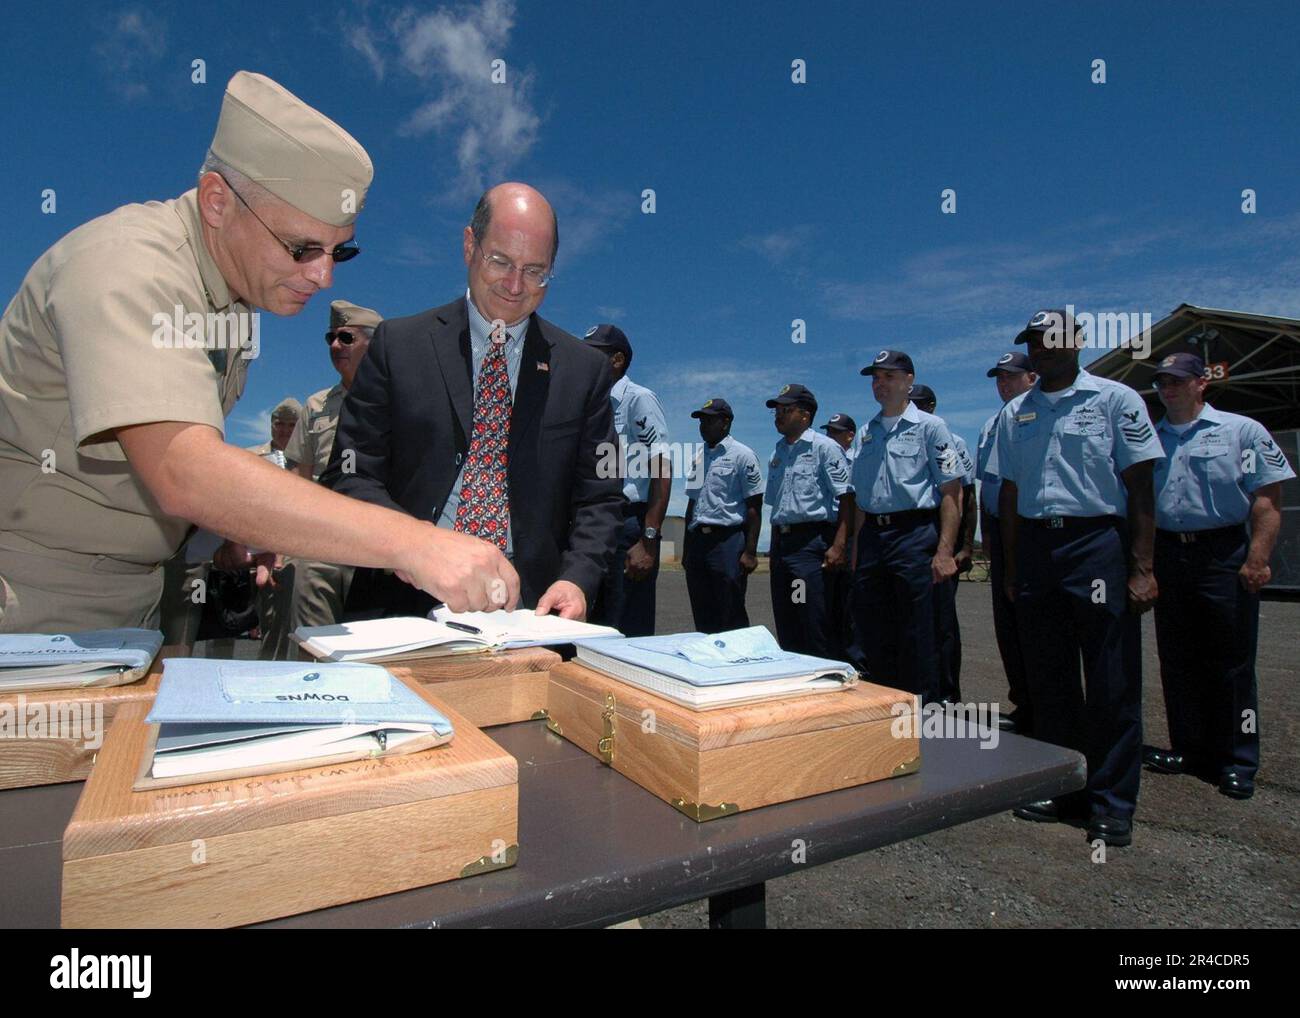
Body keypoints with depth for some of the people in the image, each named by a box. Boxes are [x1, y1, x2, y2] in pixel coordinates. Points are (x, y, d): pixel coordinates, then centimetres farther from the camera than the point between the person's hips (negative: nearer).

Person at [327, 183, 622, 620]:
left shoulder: (584, 369, 9)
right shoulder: (397, 344, 6)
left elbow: (598, 497, 9)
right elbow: (349, 475, 3)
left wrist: (577, 579, -8)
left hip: (529, 607, 1)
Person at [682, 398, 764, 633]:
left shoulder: (742, 455, -2)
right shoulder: (698, 457, 18)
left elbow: (754, 507, -7)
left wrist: (750, 551, -14)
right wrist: (686, 547, 17)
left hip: (727, 540, -7)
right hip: (697, 540, 7)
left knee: (731, 615, -5)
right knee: (703, 616, 10)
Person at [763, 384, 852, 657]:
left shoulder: (824, 447, -5)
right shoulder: (777, 453, 17)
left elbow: (846, 499, -11)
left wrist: (838, 546, -19)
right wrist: (775, 547, 18)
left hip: (812, 542, -8)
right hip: (781, 542, 8)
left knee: (817, 625, -8)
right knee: (786, 629, 12)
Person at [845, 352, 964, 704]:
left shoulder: (929, 426, -1)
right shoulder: (866, 433, 16)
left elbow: (951, 493, -7)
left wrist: (945, 551, -15)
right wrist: (858, 549, 14)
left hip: (914, 533, -6)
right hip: (872, 536, 6)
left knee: (918, 636, -1)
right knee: (872, 633, 11)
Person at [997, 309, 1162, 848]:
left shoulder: (1115, 399, 0)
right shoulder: (1014, 412, 12)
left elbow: (1140, 487, -4)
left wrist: (1141, 569, -10)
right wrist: (1011, 566, 9)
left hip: (1097, 543, -4)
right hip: (1035, 549, 5)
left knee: (1111, 682, 0)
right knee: (1048, 679, 11)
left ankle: (1112, 803, 13)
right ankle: (1060, 788, 25)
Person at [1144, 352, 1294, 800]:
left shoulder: (1242, 430, 0)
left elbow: (1267, 498, -6)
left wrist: (1257, 558, -16)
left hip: (1223, 555, -4)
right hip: (1166, 556, 4)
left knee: (1231, 663, 1)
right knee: (1176, 662, 10)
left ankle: (1237, 761, 12)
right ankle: (1189, 749, 22)